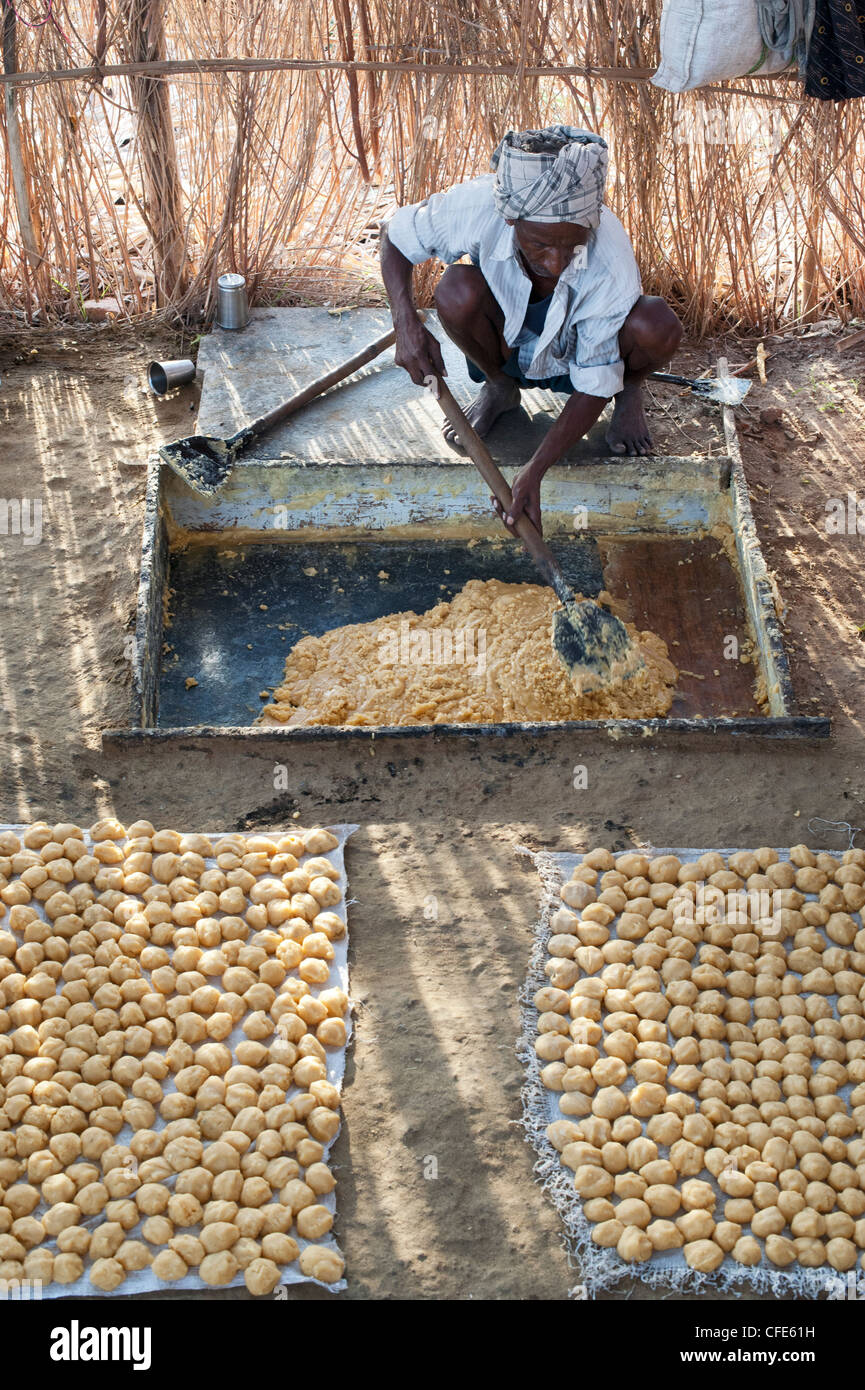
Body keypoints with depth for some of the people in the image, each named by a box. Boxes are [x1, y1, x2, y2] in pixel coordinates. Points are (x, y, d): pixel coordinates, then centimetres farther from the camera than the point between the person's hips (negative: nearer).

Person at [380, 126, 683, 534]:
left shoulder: (612, 265, -35)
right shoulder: (477, 205, -33)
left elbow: (594, 386, -27)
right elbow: (395, 234, -13)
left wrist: (533, 471, -39)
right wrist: (407, 324, -31)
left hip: (576, 358, -1)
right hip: (506, 344, 2)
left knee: (656, 326, -34)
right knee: (457, 290, -33)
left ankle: (630, 391, 4)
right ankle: (499, 387, 0)